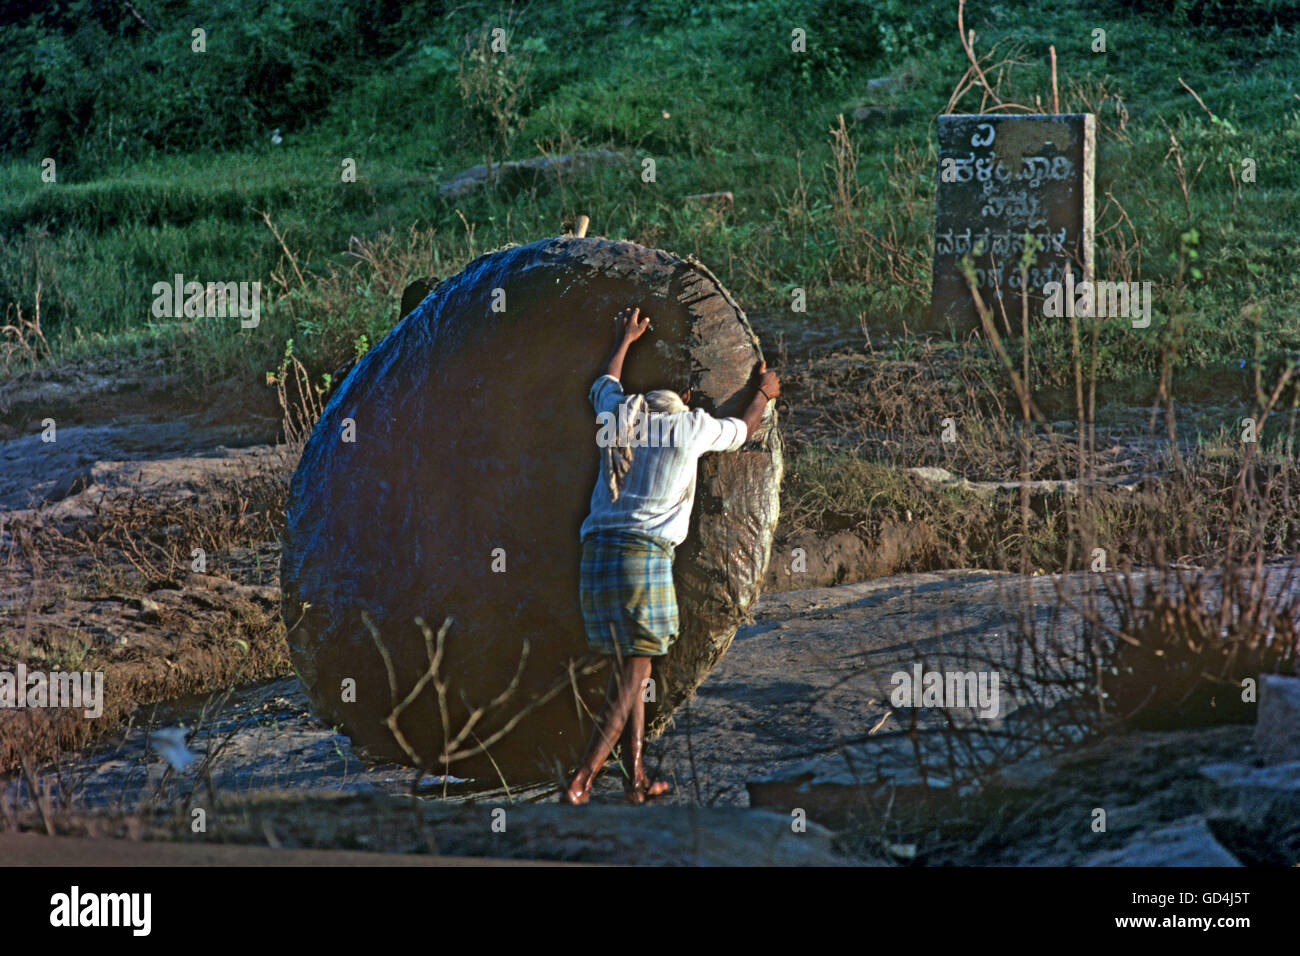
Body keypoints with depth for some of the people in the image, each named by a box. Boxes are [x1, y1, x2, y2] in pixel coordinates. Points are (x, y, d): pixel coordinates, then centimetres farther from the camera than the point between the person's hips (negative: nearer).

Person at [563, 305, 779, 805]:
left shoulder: (621, 416, 15)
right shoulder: (692, 426, 6)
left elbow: (605, 385, 40)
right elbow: (741, 430, 27)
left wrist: (624, 341, 58)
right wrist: (763, 393, 47)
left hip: (596, 555, 5)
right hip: (645, 553, -5)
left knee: (626, 670, 12)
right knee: (633, 676, -5)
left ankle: (636, 779, 10)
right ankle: (580, 783, -14)